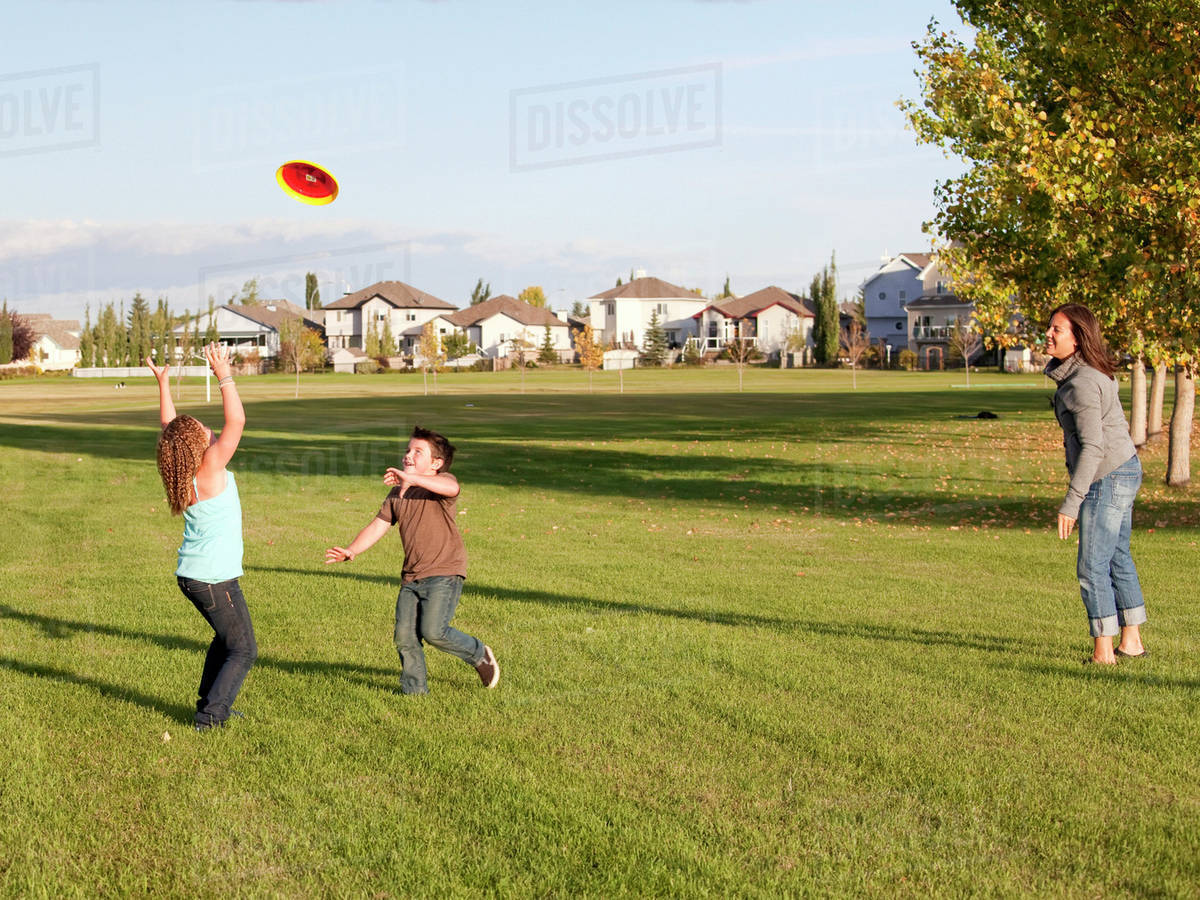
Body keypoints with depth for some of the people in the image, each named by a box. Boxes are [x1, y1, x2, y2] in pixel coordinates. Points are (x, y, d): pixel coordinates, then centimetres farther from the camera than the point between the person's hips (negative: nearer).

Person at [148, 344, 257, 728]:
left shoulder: (183, 471, 0)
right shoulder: (210, 467, -21)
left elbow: (169, 426, 15)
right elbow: (236, 421, -24)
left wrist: (163, 383, 17)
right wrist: (224, 376, -21)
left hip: (190, 574, 9)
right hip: (215, 578, -9)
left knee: (225, 638, 25)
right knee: (243, 650, 2)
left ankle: (209, 702, 29)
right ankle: (211, 717, -1)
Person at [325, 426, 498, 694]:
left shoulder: (440, 483, -5)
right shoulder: (397, 495, 17)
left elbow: (451, 487, -31)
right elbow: (378, 526, 13)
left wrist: (411, 478, -41)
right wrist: (352, 550, -3)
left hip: (444, 573, -7)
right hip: (411, 576, 7)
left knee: (433, 631, -17)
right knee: (404, 636, -1)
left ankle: (479, 654, 8)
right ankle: (415, 690, 15)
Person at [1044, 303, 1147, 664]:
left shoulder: (1082, 384, -22)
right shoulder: (1095, 373, 9)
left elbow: (1093, 446, -26)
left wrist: (1071, 502, -25)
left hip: (1108, 477, -10)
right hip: (1125, 471, 10)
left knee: (1092, 566, -3)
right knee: (1118, 558, 17)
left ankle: (1103, 652, 2)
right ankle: (1131, 641, 26)